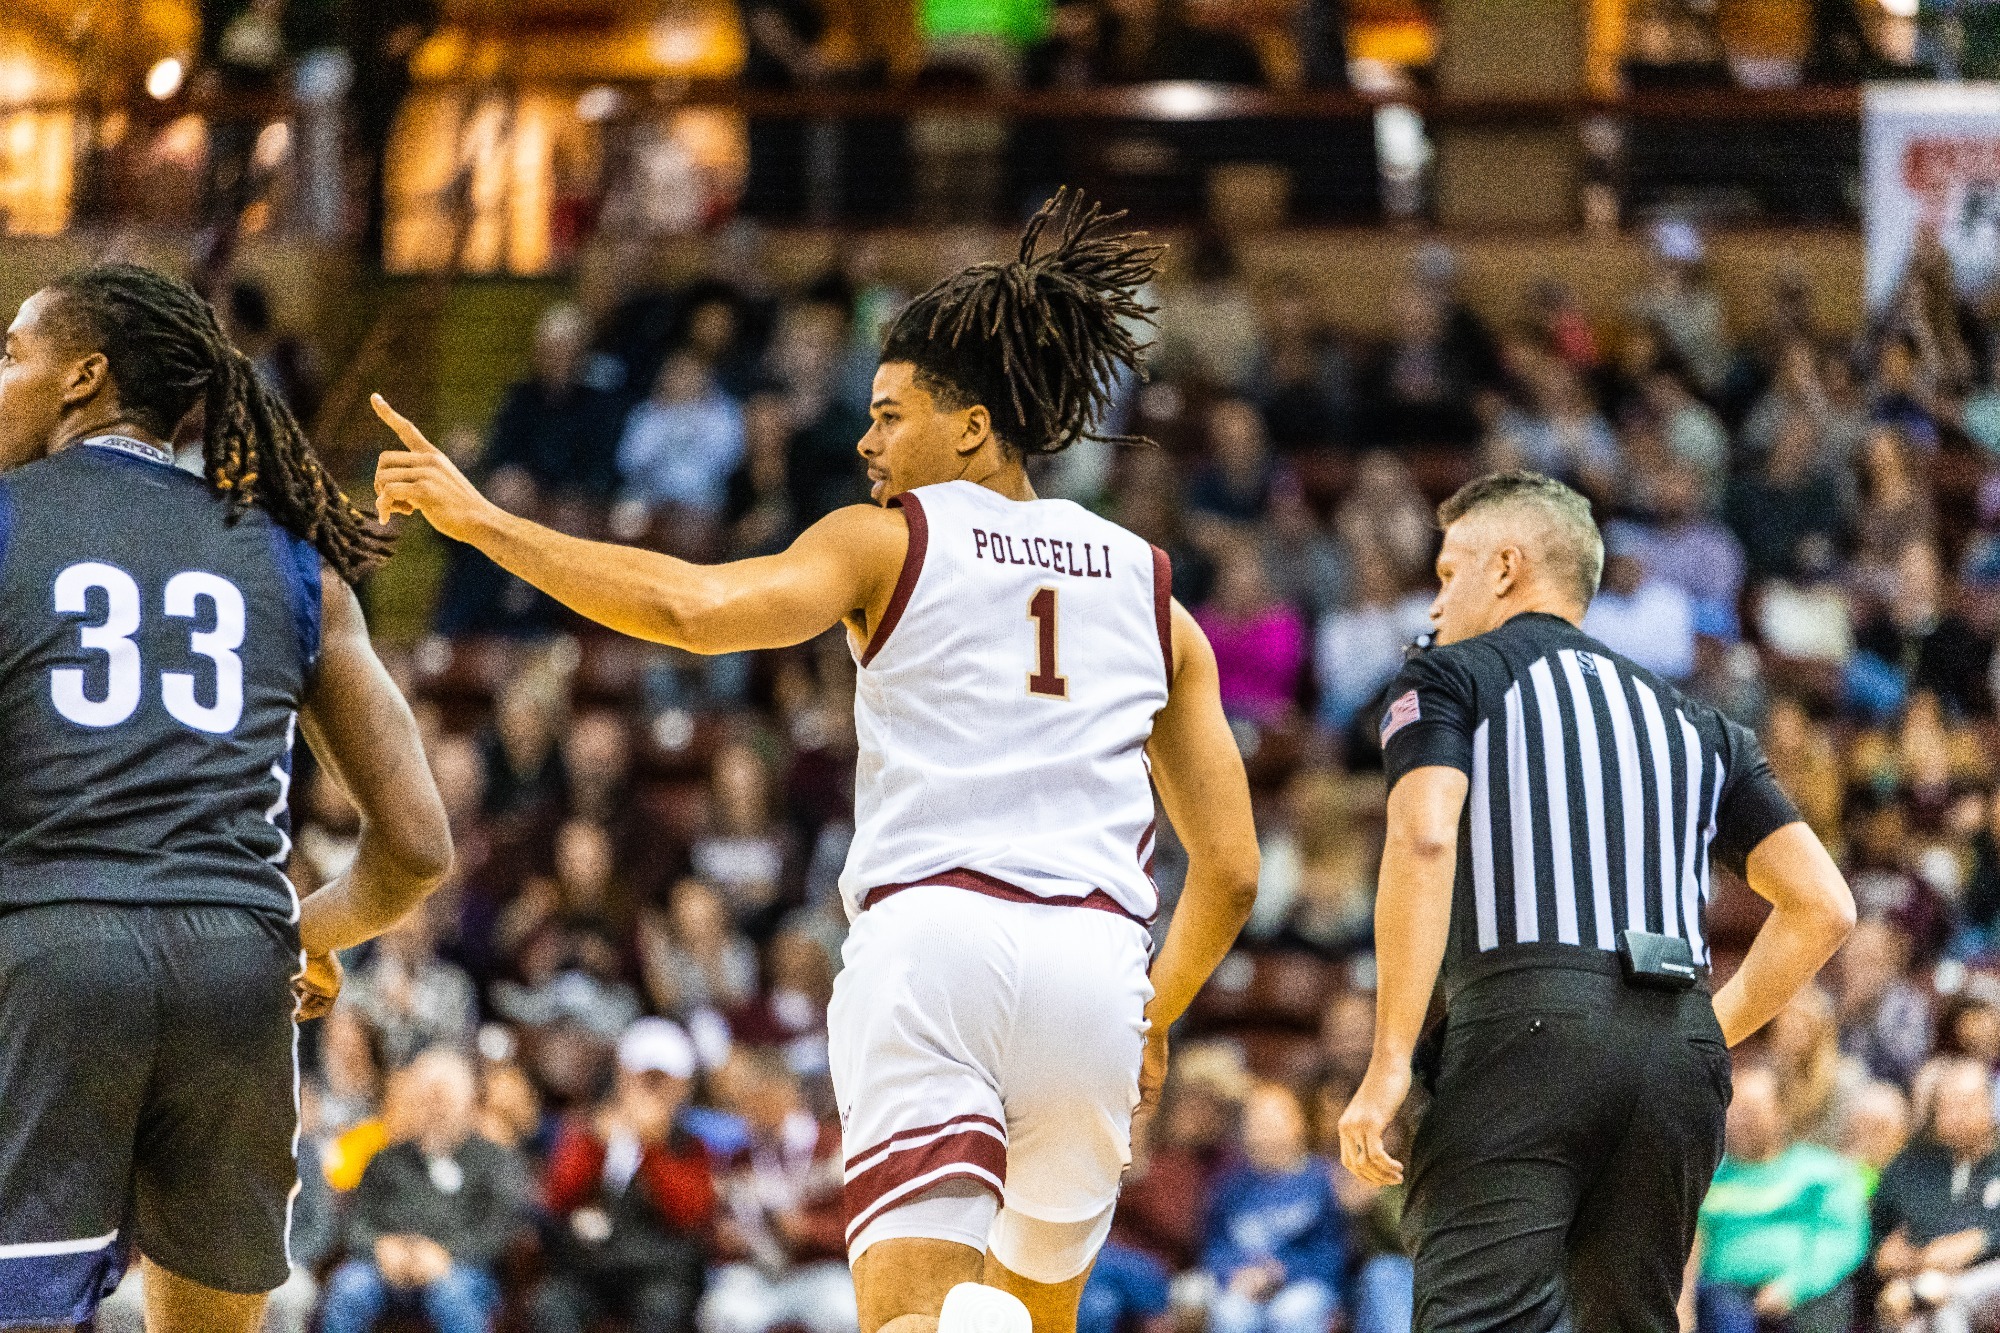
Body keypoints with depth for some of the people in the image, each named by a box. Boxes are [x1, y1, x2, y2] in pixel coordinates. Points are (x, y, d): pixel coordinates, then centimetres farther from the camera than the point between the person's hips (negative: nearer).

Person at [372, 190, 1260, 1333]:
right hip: (1094, 958, 3)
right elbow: (1231, 871, 18)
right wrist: (1153, 1026, 33)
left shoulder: (888, 542, 8)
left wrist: (481, 521, -4)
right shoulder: (1152, 593, 19)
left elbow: (695, 607, -10)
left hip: (931, 940, -3)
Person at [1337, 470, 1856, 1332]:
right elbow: (1823, 906, 18)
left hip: (1526, 1019, -5)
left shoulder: (1448, 679, 12)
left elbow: (1424, 840, -8)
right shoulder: (1689, 720, 27)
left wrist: (1388, 1065, -11)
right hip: (1680, 1049, 5)